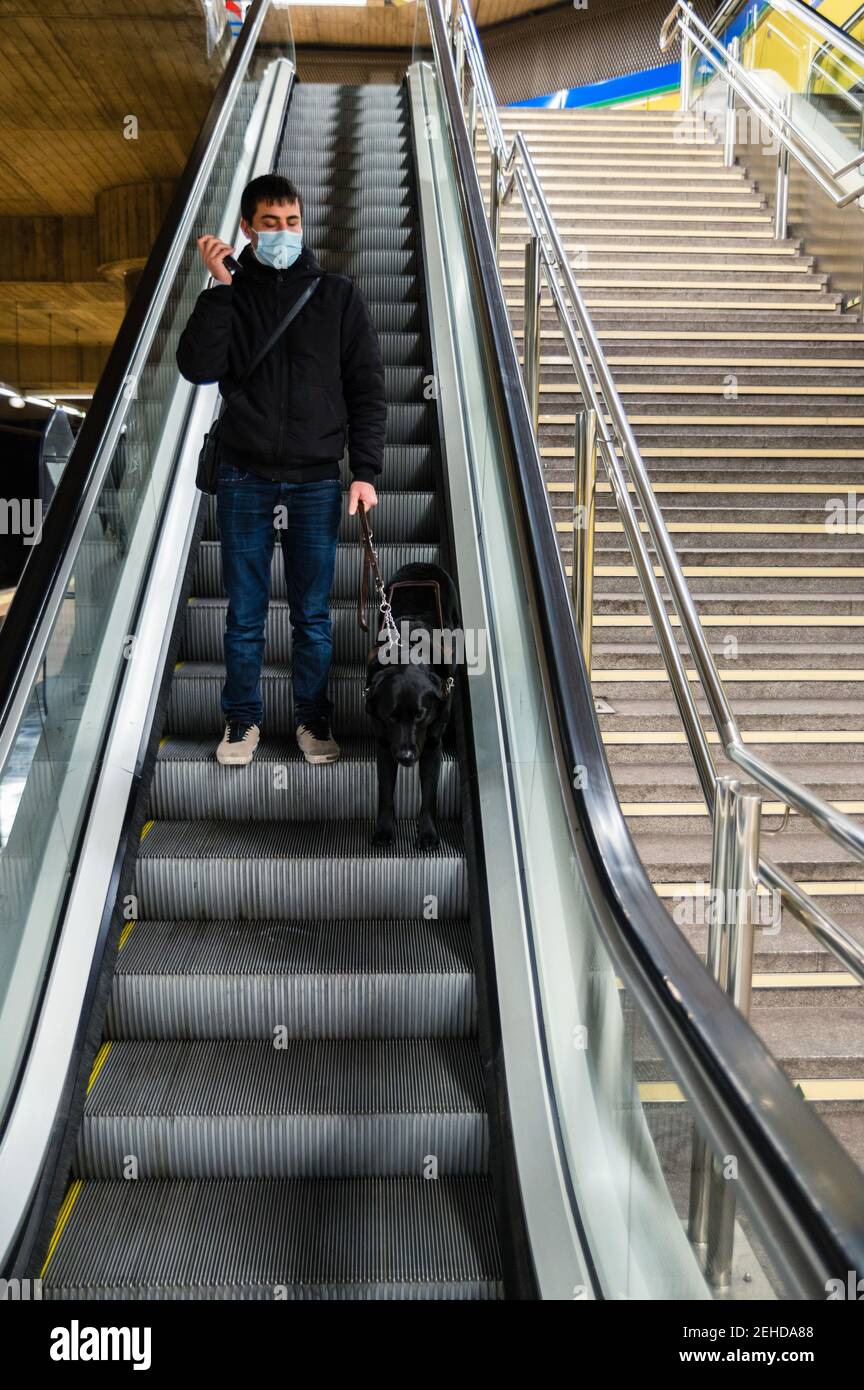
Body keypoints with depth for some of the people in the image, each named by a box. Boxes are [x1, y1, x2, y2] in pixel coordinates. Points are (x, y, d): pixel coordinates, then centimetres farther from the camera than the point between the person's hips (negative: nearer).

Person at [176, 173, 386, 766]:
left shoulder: (339, 295, 6)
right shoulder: (231, 295, 7)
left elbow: (368, 388, 3)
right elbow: (198, 367, -8)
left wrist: (366, 471, -4)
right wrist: (220, 288, -13)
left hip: (316, 482, 0)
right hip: (245, 480, 1)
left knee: (313, 613, 7)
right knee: (245, 612, 7)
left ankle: (314, 719, 22)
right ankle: (242, 718, 21)